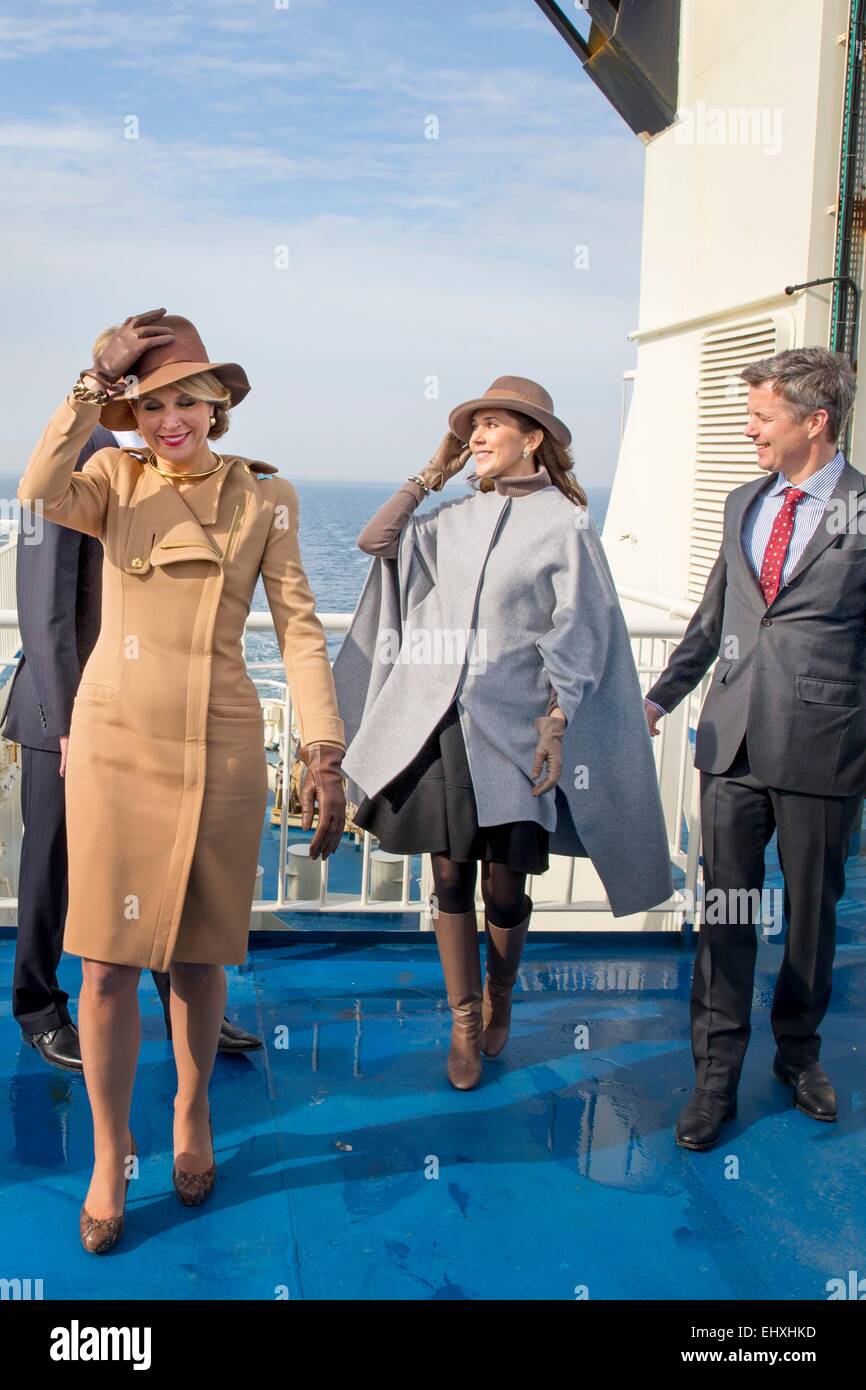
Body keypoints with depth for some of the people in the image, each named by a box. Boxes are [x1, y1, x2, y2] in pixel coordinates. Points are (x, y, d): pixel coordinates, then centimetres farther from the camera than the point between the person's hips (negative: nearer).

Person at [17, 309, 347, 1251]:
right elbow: (38, 493, -19)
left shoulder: (262, 496, 2)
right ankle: (108, 1158, 23)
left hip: (219, 749, 0)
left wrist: (325, 757, -11)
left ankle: (191, 1118, 38)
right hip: (114, 743, 0)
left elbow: (299, 628, -3)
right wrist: (97, 378, -18)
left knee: (198, 954, 12)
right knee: (106, 961, 3)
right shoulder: (115, 481, 3)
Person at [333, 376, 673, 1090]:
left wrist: (557, 722, -12)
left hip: (513, 731, -4)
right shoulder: (457, 516, 11)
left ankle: (499, 997, 32)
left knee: (505, 887, 3)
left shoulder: (564, 524, -2)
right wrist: (433, 473, 8)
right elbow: (375, 540, 5)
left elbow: (578, 637, -4)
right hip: (438, 725, 4)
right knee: (451, 879, 7)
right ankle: (465, 1027, 21)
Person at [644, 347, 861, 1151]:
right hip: (733, 739, 4)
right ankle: (716, 1075, 18)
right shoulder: (744, 505, 12)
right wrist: (660, 696, 17)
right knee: (724, 910, 6)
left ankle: (798, 1050, 34)